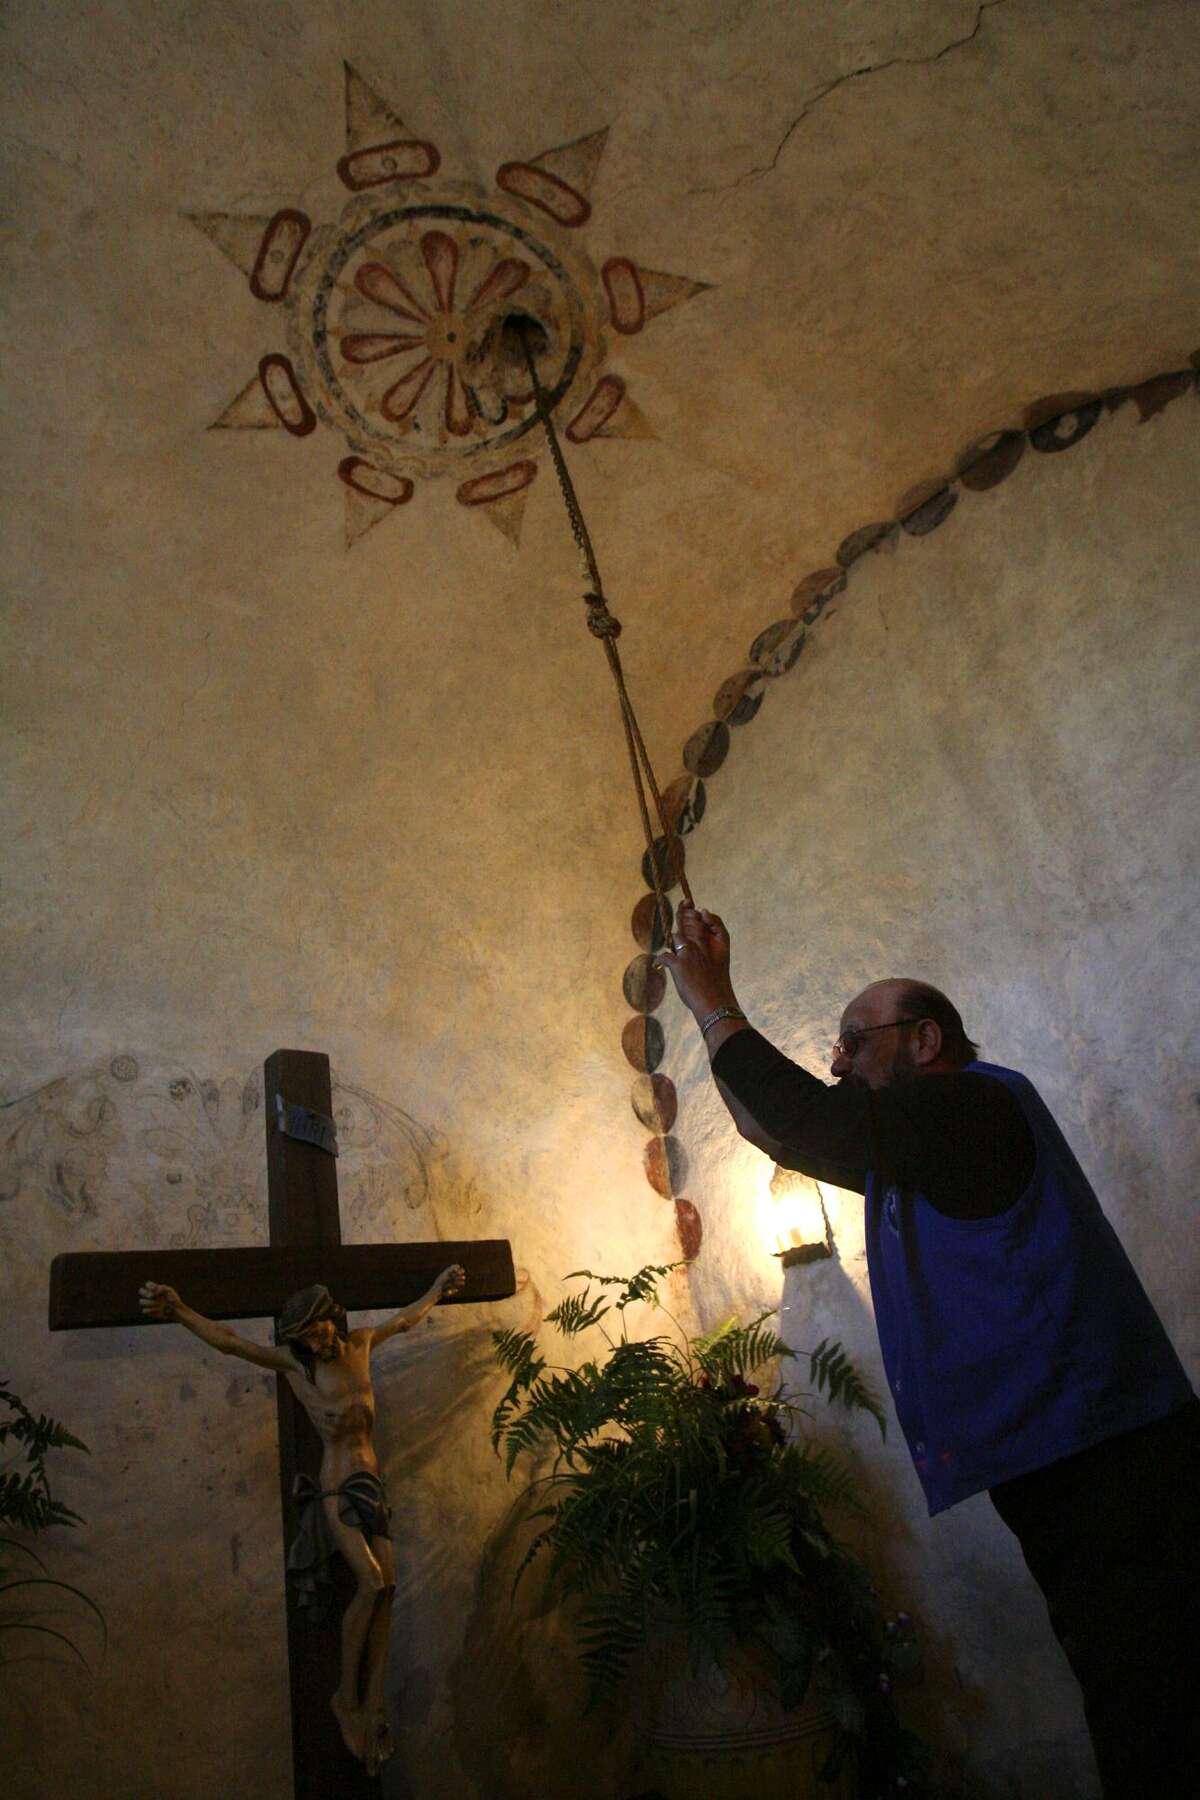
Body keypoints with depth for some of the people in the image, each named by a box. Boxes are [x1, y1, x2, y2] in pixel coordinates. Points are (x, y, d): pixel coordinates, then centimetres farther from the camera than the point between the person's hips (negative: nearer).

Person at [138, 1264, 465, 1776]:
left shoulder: (358, 1344, 4)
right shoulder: (293, 1364, -8)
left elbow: (404, 1319, 22)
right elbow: (229, 1340, -20)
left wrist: (438, 1289, 34)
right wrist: (178, 1311, -35)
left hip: (372, 1484, 5)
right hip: (337, 1488, -5)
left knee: (386, 1586, -8)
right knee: (371, 1584, -20)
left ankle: (373, 1704, -3)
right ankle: (347, 1696, -4)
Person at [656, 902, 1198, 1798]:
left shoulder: (980, 1102, -11)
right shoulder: (911, 1147, 19)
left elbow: (807, 1119, -22)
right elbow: (773, 1128, 23)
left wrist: (713, 1002, -10)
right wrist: (713, 1003, 20)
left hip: (1108, 1462, -10)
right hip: (1062, 1483, 10)